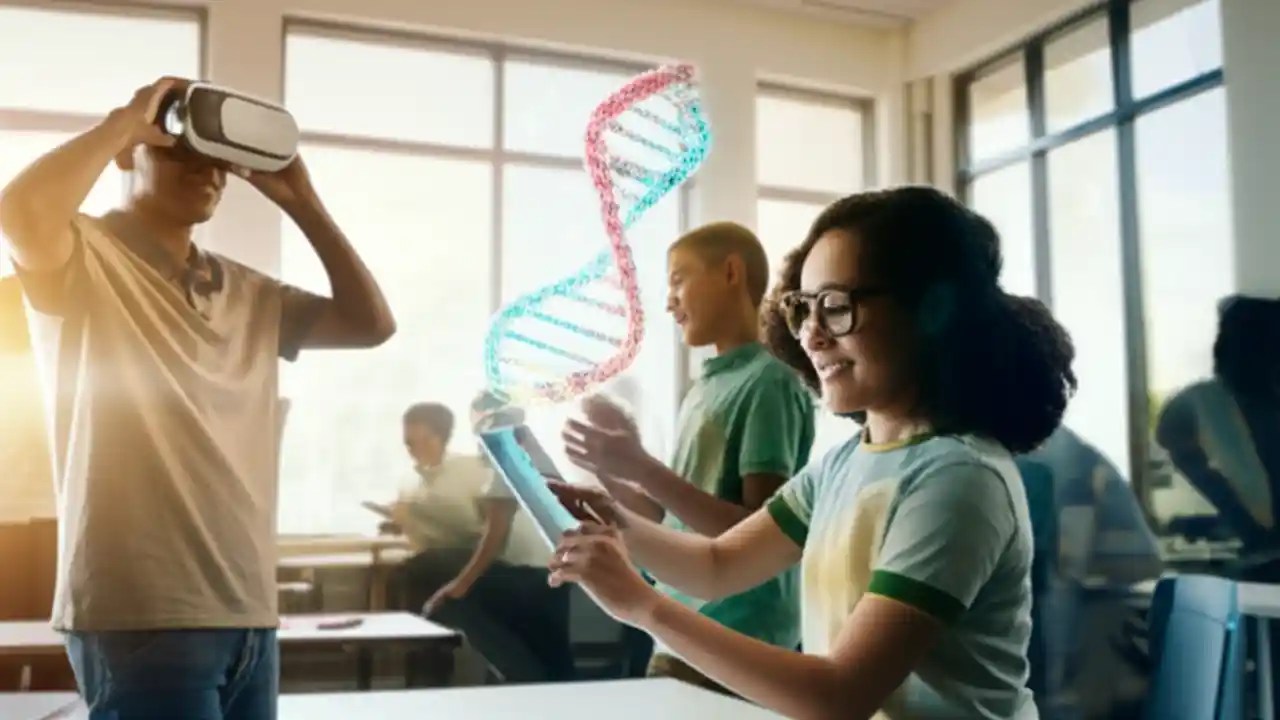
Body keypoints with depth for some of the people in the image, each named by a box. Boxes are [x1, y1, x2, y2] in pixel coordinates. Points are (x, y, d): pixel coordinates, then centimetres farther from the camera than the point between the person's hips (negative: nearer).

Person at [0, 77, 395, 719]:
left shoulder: (246, 292, 16)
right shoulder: (85, 260, -2)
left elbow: (370, 323, 12)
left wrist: (300, 201, 10)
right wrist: (125, 119, -9)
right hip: (140, 613, -6)